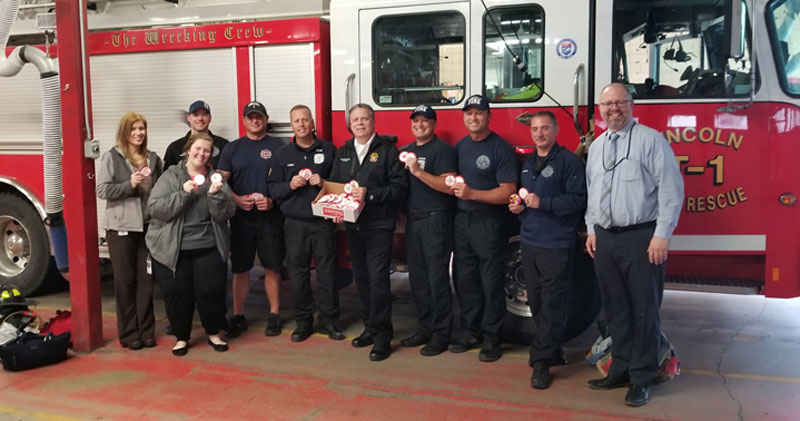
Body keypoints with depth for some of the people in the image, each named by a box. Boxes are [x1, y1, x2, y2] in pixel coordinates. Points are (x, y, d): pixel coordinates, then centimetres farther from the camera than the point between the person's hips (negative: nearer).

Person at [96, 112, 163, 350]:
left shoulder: (153, 159, 9)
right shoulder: (111, 157, -2)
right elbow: (102, 190, -8)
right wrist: (129, 184, -19)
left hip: (148, 226, 3)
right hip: (121, 227, -3)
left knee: (146, 279, 7)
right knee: (125, 280, 4)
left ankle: (146, 330, 16)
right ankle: (129, 332, 13)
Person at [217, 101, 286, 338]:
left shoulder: (278, 147, 5)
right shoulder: (233, 148, 10)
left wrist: (273, 200, -15)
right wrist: (237, 199, -12)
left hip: (270, 217, -1)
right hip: (241, 218, 2)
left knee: (272, 267, 3)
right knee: (240, 269, 5)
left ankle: (273, 315, 14)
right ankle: (238, 317, 16)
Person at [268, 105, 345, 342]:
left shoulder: (329, 150, 6)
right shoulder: (283, 154, 10)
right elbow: (273, 188, 7)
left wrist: (324, 182, -12)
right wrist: (290, 185, -11)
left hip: (324, 222, -1)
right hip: (295, 223, 1)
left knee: (326, 271, 2)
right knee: (298, 273, 5)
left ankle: (329, 320, 14)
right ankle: (303, 321, 17)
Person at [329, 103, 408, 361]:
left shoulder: (387, 150, -2)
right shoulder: (343, 153, 16)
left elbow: (399, 186, -10)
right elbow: (333, 184, 18)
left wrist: (370, 195, -19)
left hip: (379, 226, -6)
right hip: (353, 225, 6)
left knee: (378, 279, -9)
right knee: (361, 277, 10)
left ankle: (382, 335, -1)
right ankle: (370, 327, 23)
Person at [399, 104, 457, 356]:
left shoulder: (442, 149, -7)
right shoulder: (407, 151, 16)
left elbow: (449, 186, -20)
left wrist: (419, 172, -25)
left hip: (435, 221, -7)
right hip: (414, 221, 8)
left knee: (437, 277, -4)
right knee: (417, 277, 11)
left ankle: (441, 334, 5)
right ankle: (425, 328, 23)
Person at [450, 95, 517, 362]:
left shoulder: (501, 148, -9)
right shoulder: (460, 147, 11)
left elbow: (508, 192, -15)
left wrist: (472, 193, -22)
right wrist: (454, 185, 3)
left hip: (489, 222, -6)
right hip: (462, 220, 6)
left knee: (491, 282, 0)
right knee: (464, 279, 11)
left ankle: (491, 338, 11)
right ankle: (471, 332, 24)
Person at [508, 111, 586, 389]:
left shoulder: (568, 161, -5)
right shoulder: (527, 163, 17)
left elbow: (577, 199, -13)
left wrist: (543, 203, -21)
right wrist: (517, 206, 7)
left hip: (557, 244, -7)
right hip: (530, 241, 7)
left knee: (552, 304, -5)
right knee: (536, 302, 11)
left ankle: (542, 362, 0)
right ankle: (551, 350, 26)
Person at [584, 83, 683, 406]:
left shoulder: (651, 139, -6)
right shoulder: (596, 146, 15)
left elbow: (671, 189, -11)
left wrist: (662, 235, -16)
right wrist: (592, 229, 15)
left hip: (641, 237, -6)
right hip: (605, 238, 6)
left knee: (643, 310, 1)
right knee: (616, 309, 13)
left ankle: (642, 379, 12)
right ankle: (620, 370, 25)